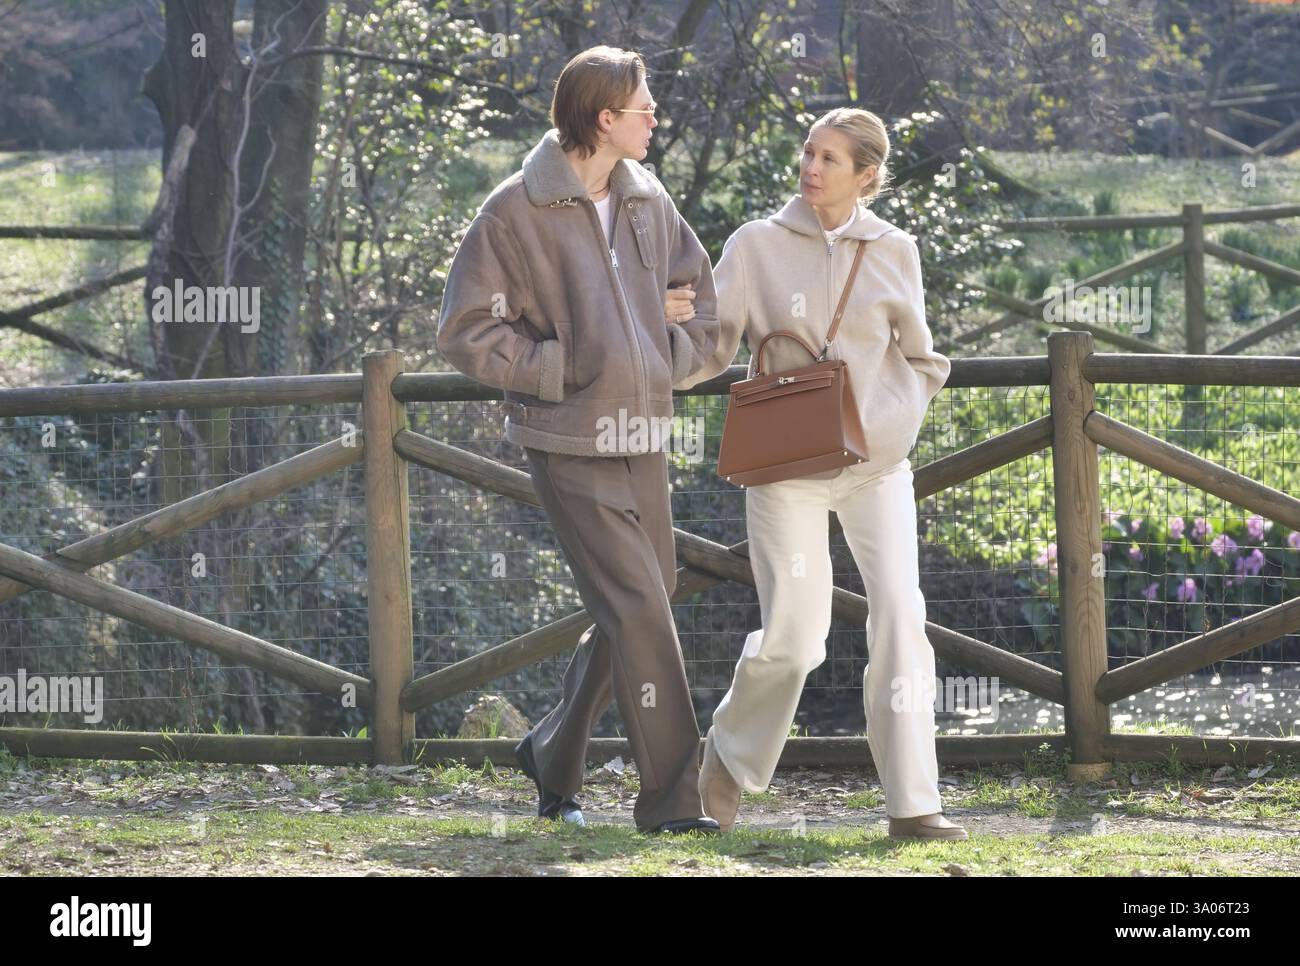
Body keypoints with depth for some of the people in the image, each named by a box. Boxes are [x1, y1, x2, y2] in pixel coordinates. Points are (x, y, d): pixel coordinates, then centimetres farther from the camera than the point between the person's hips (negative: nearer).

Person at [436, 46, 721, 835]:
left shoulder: (647, 201, 10)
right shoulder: (516, 212, -10)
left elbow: (703, 295, 23)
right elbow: (466, 331, -10)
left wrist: (676, 361, 6)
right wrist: (561, 371, -14)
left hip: (642, 441, 7)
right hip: (572, 444, -7)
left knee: (636, 611, 11)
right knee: (639, 609, -12)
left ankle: (554, 755, 30)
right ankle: (670, 795, -9)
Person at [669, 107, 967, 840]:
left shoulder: (893, 251, 4)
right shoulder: (758, 246, -2)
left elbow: (921, 360, 14)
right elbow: (711, 352, -4)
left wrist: (893, 421, -2)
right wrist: (674, 324, -24)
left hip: (876, 467, 2)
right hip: (787, 469, -2)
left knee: (900, 617, -11)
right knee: (792, 637, -4)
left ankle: (913, 802, -9)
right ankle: (731, 759, 24)